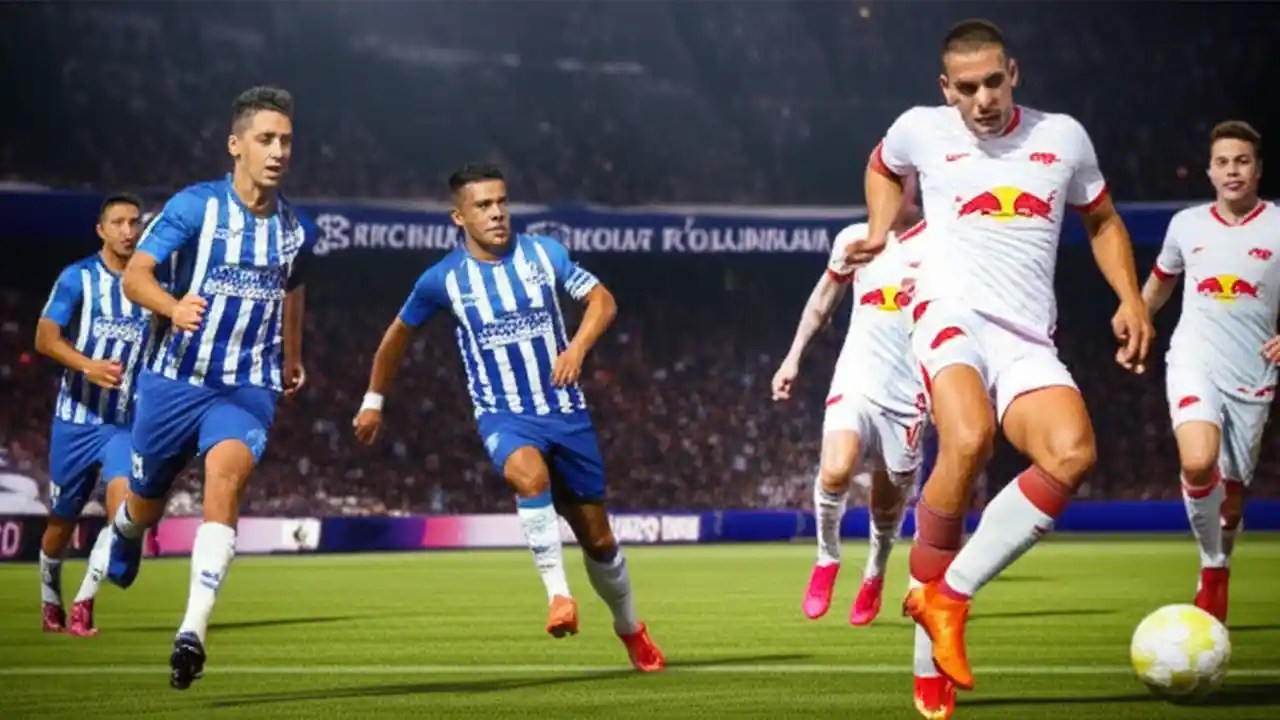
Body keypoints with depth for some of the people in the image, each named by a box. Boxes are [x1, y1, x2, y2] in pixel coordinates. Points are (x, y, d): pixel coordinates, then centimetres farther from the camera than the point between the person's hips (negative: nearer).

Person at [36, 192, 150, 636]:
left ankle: (84, 602, -11)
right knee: (63, 519, 10)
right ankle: (50, 599, 35)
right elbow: (45, 338, -10)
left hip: (127, 422, 2)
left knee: (124, 504, -21)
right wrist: (88, 366, -26)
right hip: (77, 417, -2)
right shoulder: (78, 277, -5)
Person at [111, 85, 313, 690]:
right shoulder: (195, 207, -10)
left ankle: (193, 631, -34)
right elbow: (135, 275, -18)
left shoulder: (295, 230, 3)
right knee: (146, 501, 15)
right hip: (176, 382, -1)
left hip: (249, 390, 1)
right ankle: (124, 537, 56)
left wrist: (292, 358, 35)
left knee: (227, 477, -27)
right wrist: (174, 306, -38)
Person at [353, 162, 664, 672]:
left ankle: (629, 627, 33)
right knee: (530, 475, -38)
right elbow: (399, 333, 10)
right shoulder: (443, 280, -5)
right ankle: (558, 593, -31)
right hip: (503, 415, -2)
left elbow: (602, 300, 0)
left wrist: (578, 347, -19)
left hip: (566, 410, 2)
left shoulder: (544, 253, -2)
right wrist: (374, 400, 17)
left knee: (596, 535, 9)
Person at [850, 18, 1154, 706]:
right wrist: (879, 233, 18)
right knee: (968, 442, -36)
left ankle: (948, 597, -20)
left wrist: (1131, 300, 14)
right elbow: (881, 167, 34)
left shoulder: (1063, 136, 13)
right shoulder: (922, 130, 10)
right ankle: (928, 592, -16)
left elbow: (1102, 220, 27)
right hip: (953, 315, -2)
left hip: (1029, 341, 3)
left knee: (1072, 452, -29)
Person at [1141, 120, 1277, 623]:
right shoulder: (1186, 225, 8)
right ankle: (1213, 565, -6)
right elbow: (1160, 281, 27)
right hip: (1194, 363, 0)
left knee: (1232, 491, 5)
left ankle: (1217, 575, 32)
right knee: (1198, 464, -27)